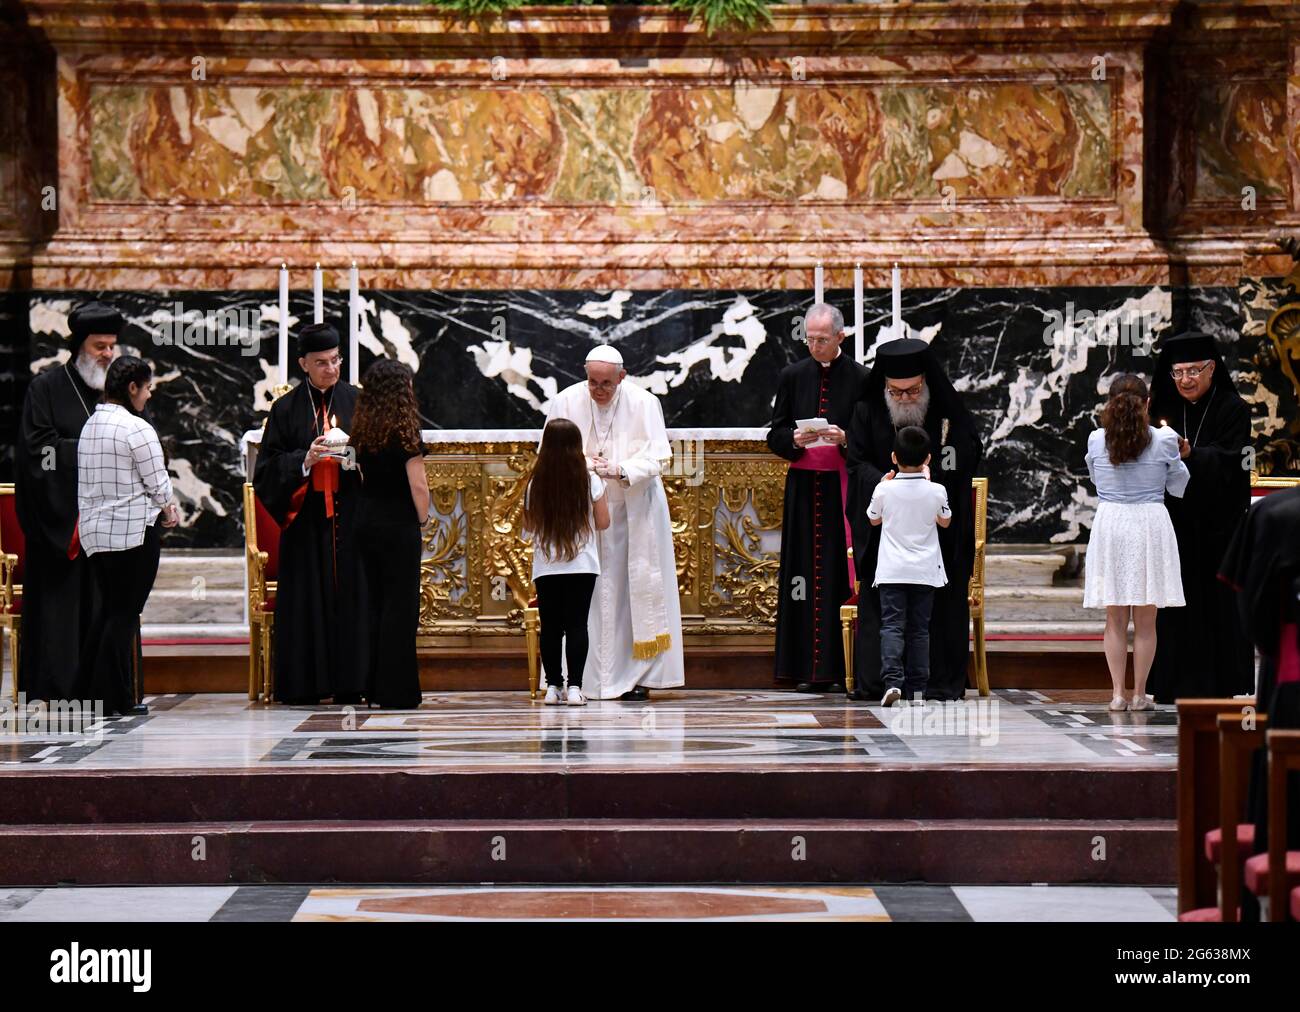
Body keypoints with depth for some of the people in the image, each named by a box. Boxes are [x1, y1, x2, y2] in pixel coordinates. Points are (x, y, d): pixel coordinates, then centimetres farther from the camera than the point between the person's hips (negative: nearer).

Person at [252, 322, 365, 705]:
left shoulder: (356, 401, 8)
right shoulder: (286, 409, 7)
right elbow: (268, 468, 2)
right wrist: (306, 460, -15)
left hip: (348, 514, 0)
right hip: (306, 518, 0)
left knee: (350, 595, -3)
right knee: (306, 598, -2)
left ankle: (349, 683, 0)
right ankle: (304, 684, 1)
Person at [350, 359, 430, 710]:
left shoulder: (361, 431, 5)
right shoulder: (404, 432, -12)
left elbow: (361, 475, 10)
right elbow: (418, 485, -13)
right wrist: (424, 518, 1)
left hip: (365, 519, 6)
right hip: (398, 523, -6)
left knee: (375, 600, 13)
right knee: (401, 603, -1)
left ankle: (375, 688, 15)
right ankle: (396, 690, -1)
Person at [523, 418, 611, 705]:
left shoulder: (536, 483, 0)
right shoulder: (590, 481, -4)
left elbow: (528, 525, 10)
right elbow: (603, 523, 3)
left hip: (546, 566, 1)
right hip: (582, 565, -1)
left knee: (550, 627, 7)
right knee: (577, 625, -1)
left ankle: (553, 685, 6)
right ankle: (574, 686, -7)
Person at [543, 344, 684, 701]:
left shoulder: (643, 403, -6)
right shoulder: (566, 402, -3)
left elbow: (655, 457, -9)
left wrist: (621, 471, -26)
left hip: (634, 511, 0)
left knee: (635, 588, -1)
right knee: (584, 592, -5)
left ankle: (637, 676, 3)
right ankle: (582, 678, -3)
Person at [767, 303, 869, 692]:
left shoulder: (860, 379, 2)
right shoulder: (792, 376, 9)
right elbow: (775, 436, 10)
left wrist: (845, 439, -16)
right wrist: (795, 440, -11)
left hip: (844, 488, -2)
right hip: (804, 488, 2)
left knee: (841, 575, -4)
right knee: (805, 574, 1)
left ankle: (841, 668, 0)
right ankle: (808, 668, 3)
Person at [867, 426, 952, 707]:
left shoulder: (884, 490, -8)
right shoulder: (936, 491, -6)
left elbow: (874, 519, 11)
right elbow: (945, 521, 14)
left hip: (892, 570, -1)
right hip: (925, 570, 1)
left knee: (892, 626, -3)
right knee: (919, 629, 9)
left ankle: (892, 680, -22)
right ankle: (917, 687, 11)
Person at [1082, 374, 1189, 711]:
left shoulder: (1096, 440, -2)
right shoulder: (1163, 440, -7)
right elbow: (1178, 487, 6)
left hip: (1109, 522, 1)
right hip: (1150, 523, -1)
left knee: (1115, 619, 9)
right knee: (1145, 621, 7)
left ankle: (1118, 693, 6)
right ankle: (1139, 694, 8)